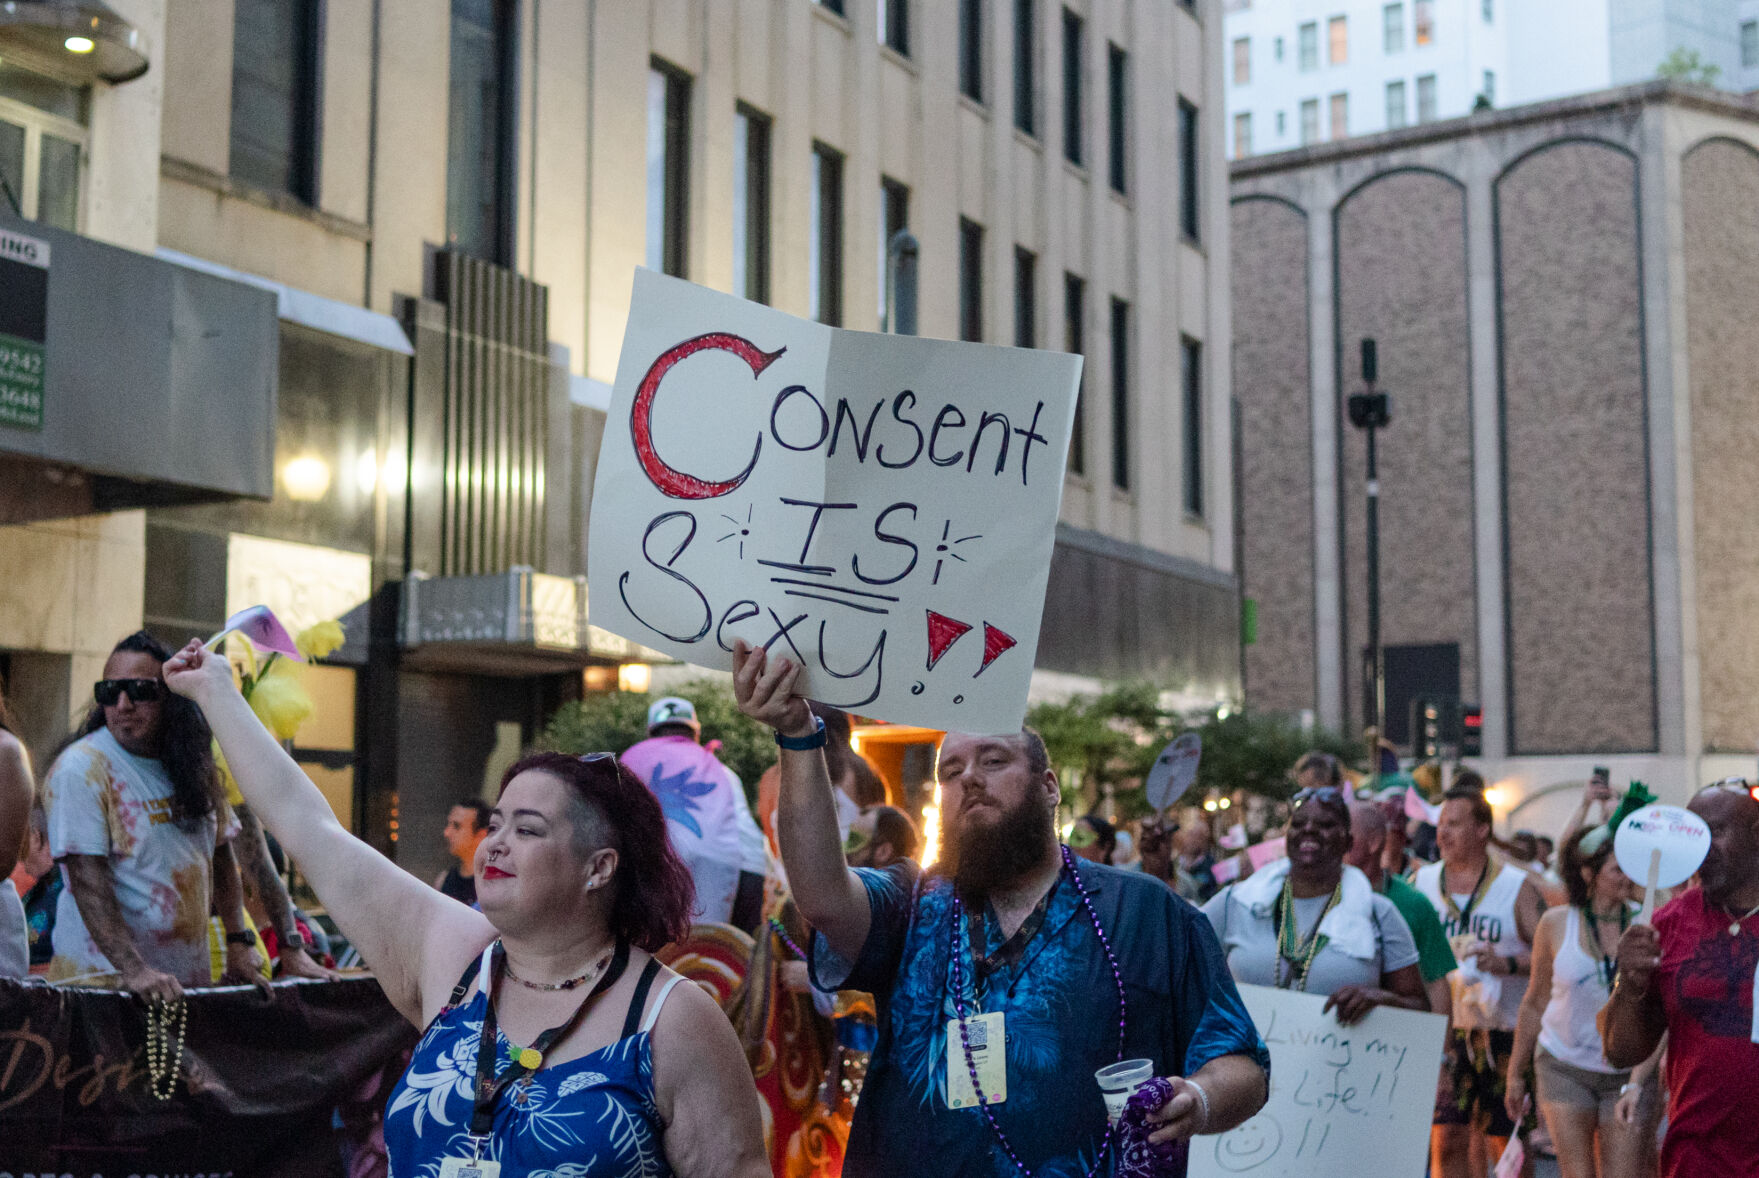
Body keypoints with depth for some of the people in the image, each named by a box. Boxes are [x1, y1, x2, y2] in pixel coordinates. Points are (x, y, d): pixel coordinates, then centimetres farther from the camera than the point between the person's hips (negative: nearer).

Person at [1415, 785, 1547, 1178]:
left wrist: (1508, 963, -20)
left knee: (1508, 1141, 2)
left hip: (1505, 1031, -2)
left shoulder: (1517, 887, 0)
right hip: (1444, 1031, 2)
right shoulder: (1423, 882, 8)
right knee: (1446, 1140, -3)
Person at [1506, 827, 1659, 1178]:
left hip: (1629, 1072, 0)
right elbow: (1536, 1003, 8)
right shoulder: (1557, 924, -3)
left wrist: (1636, 1084, -20)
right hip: (1564, 1066, 0)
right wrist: (1516, 1074, 13)